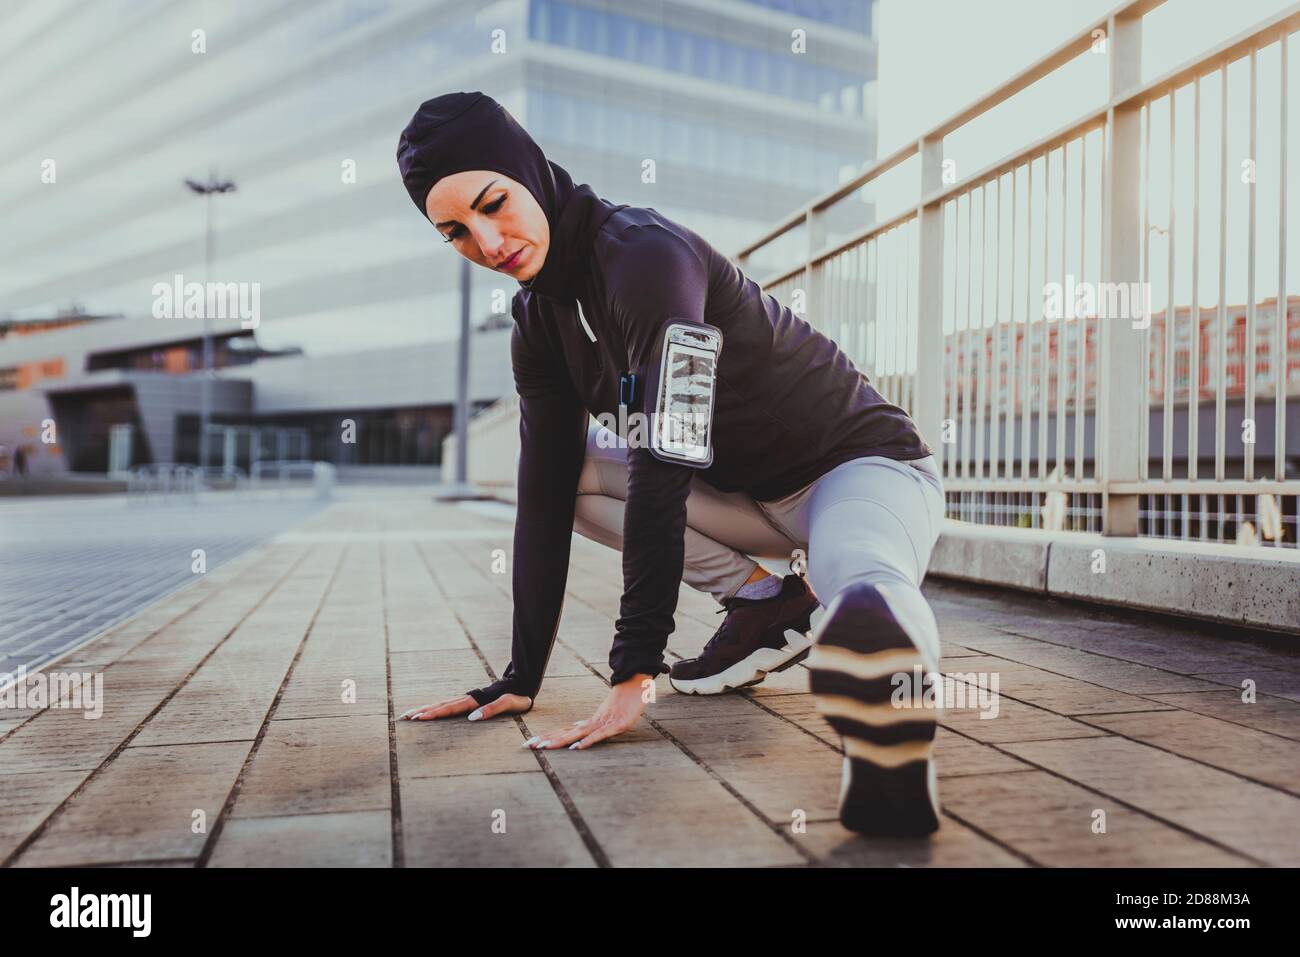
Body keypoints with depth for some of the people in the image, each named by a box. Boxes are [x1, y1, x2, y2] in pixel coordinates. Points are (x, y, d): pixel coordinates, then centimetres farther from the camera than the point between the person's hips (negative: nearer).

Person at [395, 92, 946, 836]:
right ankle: (767, 604, -2)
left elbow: (663, 467, -31)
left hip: (862, 466, -8)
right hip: (744, 493, 8)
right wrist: (522, 679, -6)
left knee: (863, 587, -39)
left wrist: (634, 675, -31)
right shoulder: (540, 318, 0)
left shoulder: (647, 252, -24)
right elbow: (545, 494, -3)